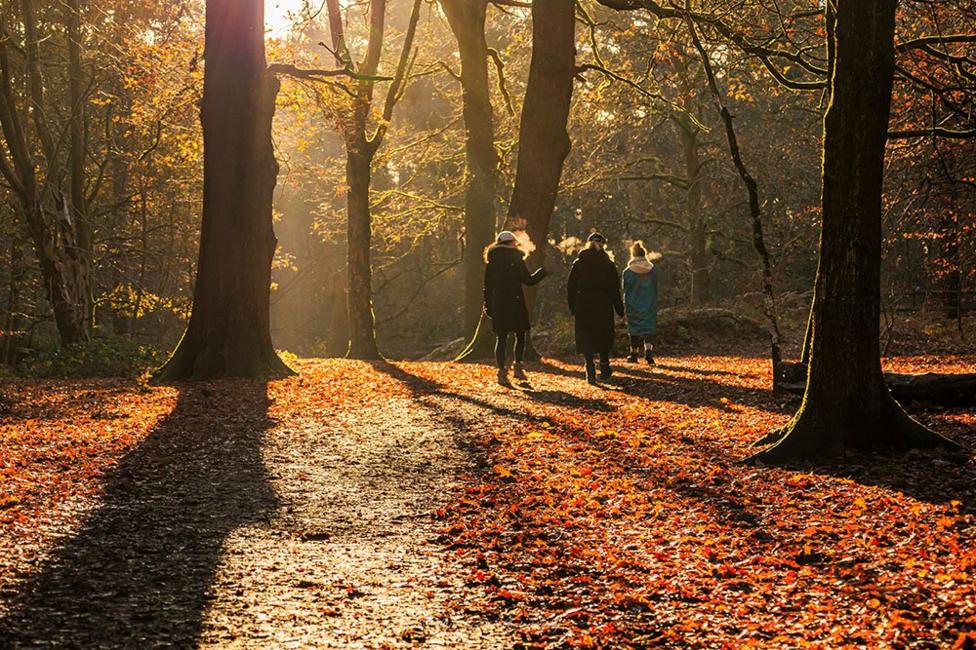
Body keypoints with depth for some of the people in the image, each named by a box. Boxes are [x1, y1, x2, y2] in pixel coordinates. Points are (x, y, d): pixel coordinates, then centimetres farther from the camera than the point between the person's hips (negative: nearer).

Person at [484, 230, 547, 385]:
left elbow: (487, 285, 9)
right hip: (515, 303, -4)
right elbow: (528, 280, -8)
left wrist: (488, 306, 15)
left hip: (497, 304, 4)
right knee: (520, 336, 11)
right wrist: (544, 271, 7)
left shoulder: (492, 261, 8)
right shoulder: (515, 258, -6)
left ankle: (502, 372, -3)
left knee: (501, 338, 4)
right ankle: (518, 367, 6)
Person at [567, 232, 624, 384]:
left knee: (585, 339, 2)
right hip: (603, 308, 0)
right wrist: (619, 309, 3)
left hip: (583, 308, 1)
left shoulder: (578, 264, 2)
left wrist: (572, 308, 11)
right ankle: (604, 368, 18)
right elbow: (614, 290, -2)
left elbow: (571, 288, 4)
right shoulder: (608, 264, -2)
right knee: (604, 337, 14)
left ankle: (590, 371, -6)